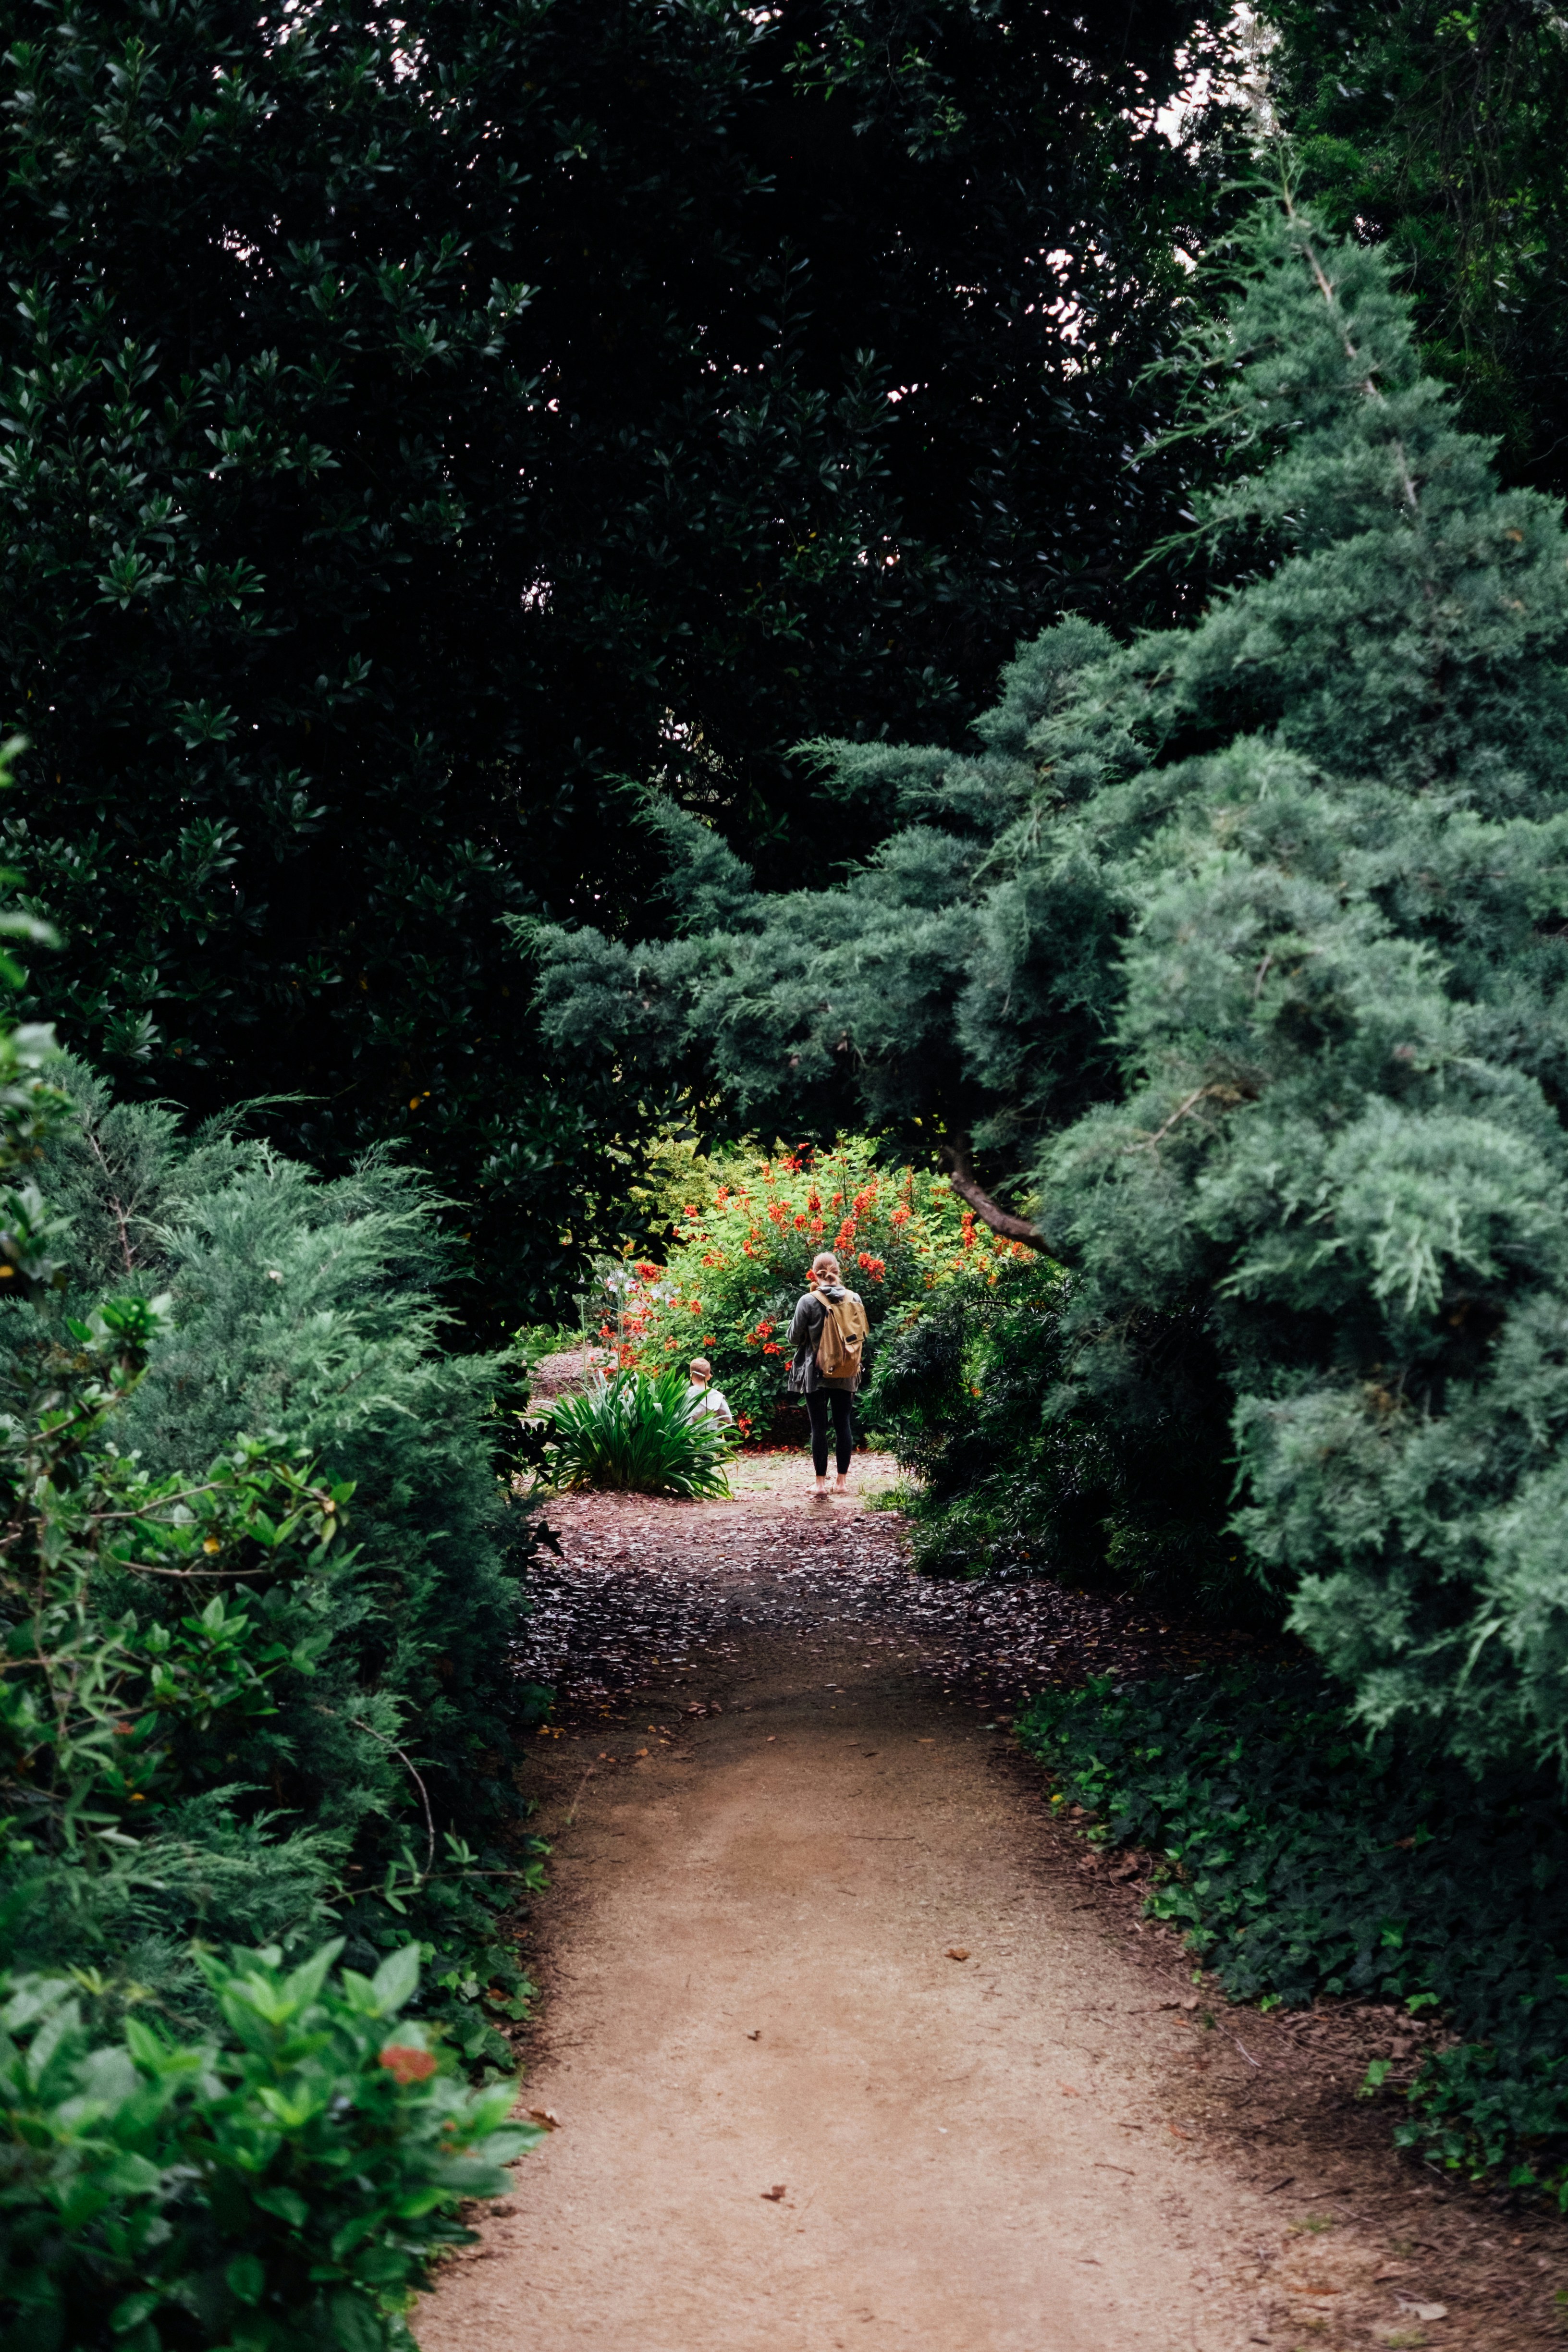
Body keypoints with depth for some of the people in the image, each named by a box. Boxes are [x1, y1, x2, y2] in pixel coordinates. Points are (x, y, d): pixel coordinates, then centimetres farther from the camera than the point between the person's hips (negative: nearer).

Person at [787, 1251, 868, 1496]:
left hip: (815, 1372, -3)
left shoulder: (808, 1301, -11)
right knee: (843, 1423, 10)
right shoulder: (854, 1298, -2)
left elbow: (794, 1338, -4)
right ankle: (842, 1481, 12)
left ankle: (821, 1482, 3)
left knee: (819, 1426, 2)